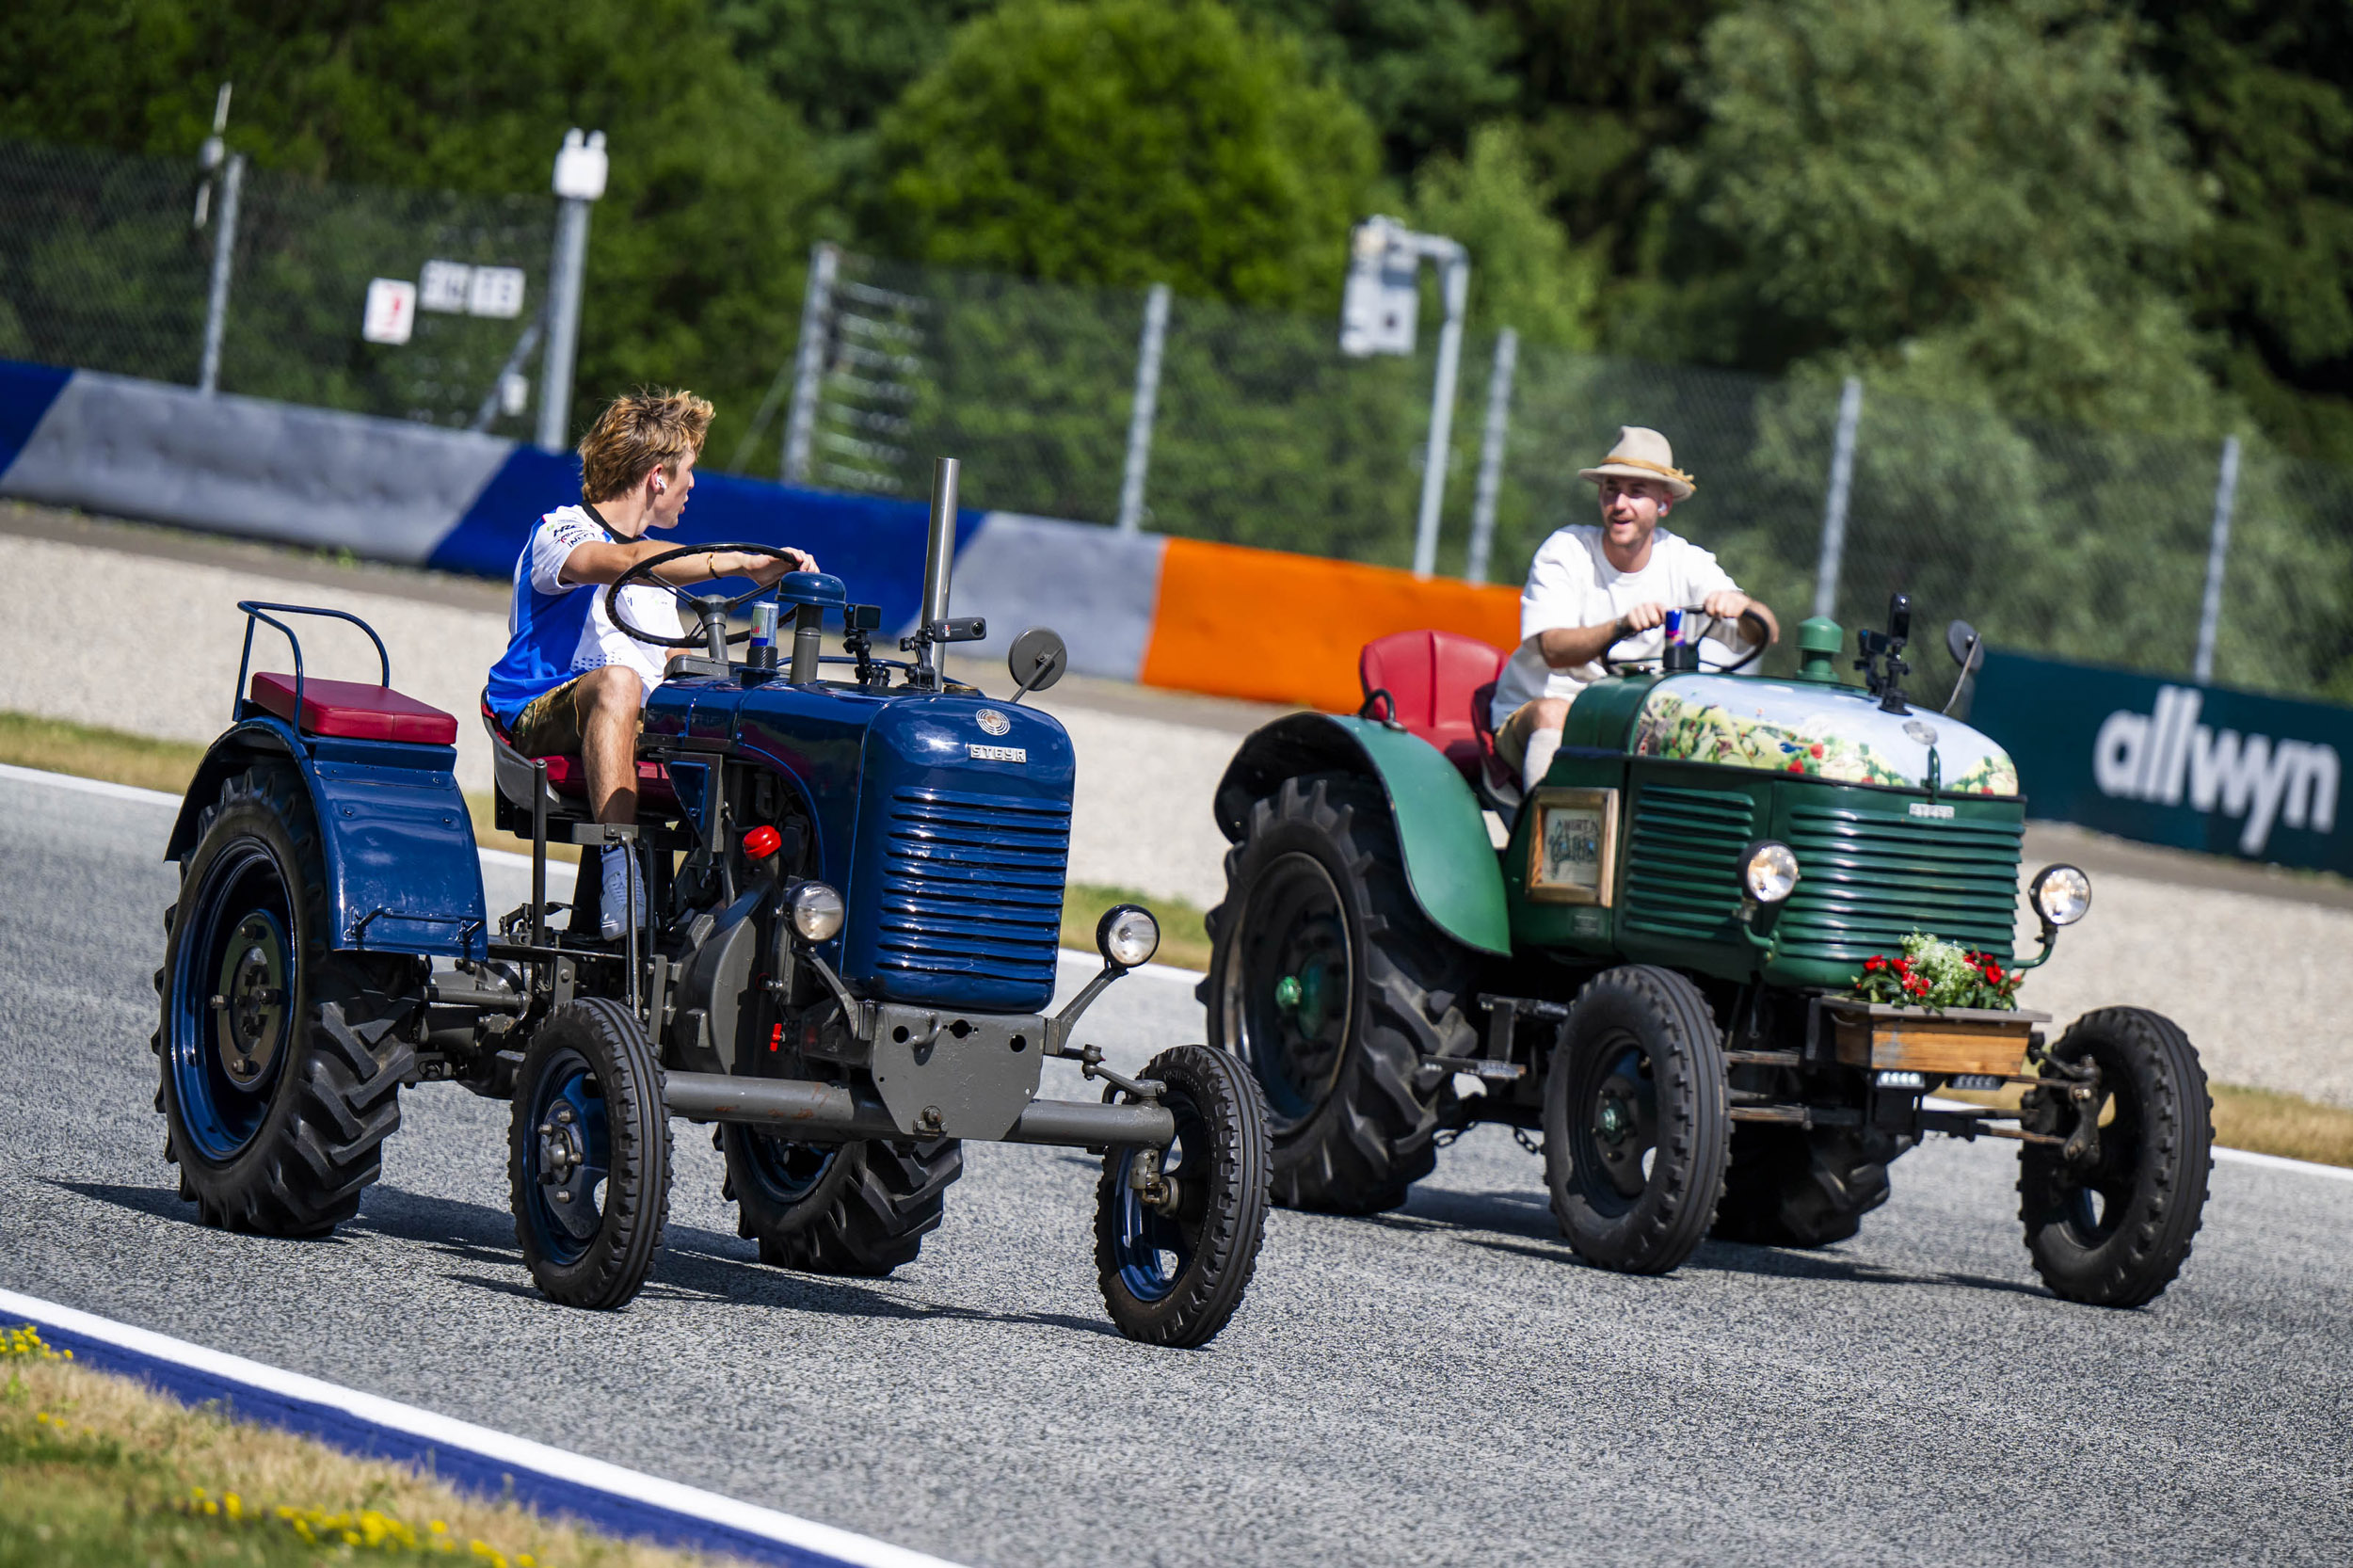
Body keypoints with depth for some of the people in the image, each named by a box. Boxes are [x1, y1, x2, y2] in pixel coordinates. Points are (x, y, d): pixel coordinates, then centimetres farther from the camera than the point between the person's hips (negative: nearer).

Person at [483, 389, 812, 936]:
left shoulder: (655, 561, 26)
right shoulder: (558, 533, -3)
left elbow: (675, 667, 23)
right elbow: (628, 563, -25)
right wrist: (742, 564, -36)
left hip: (641, 731, 7)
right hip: (539, 723, -7)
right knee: (617, 681, -40)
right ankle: (622, 879, -51)